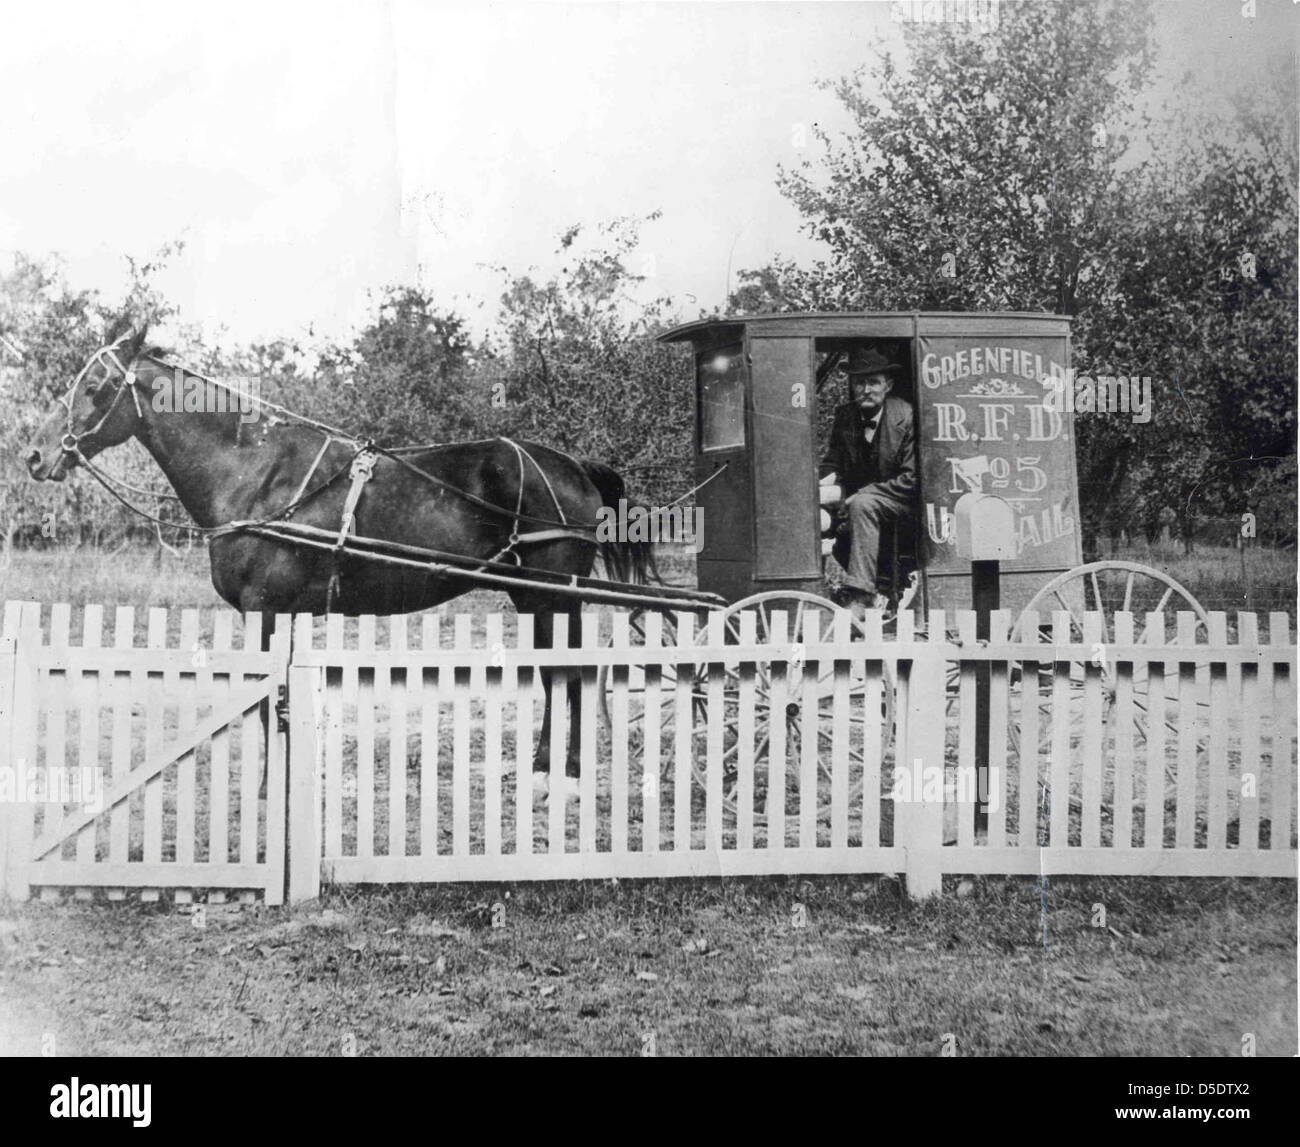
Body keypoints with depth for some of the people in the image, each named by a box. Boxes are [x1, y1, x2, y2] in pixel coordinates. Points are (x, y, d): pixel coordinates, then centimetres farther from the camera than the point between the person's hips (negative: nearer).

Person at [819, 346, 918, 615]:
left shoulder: (906, 416, -12)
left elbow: (911, 479, -14)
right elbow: (832, 463, 11)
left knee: (862, 505, -34)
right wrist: (829, 479, -15)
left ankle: (859, 595, -35)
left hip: (899, 501, -6)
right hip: (856, 498, 6)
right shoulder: (844, 415, 3)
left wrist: (862, 494, -21)